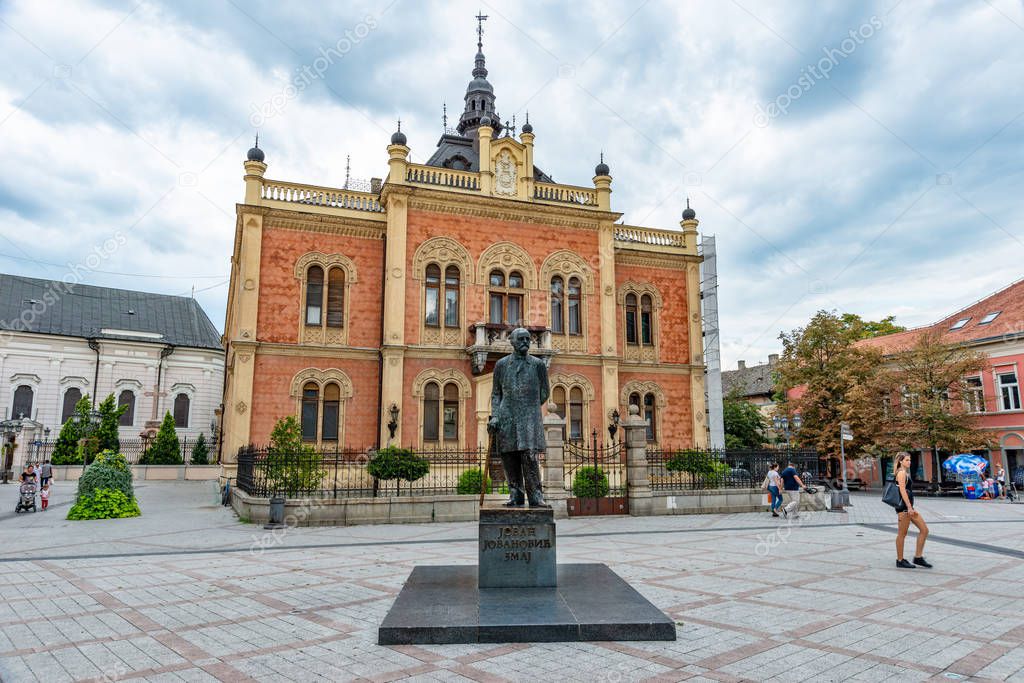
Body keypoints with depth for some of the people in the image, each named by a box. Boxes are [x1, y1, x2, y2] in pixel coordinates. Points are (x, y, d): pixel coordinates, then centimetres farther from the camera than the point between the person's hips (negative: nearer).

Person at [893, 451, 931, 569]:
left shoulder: (906, 473, 20)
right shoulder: (901, 472, -10)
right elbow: (902, 491, -18)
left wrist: (911, 508, 21)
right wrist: (909, 508, -22)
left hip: (908, 507, 10)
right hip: (903, 506, -10)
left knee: (924, 530, 9)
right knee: (902, 534, -3)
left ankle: (918, 557, 13)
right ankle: (900, 561, 4)